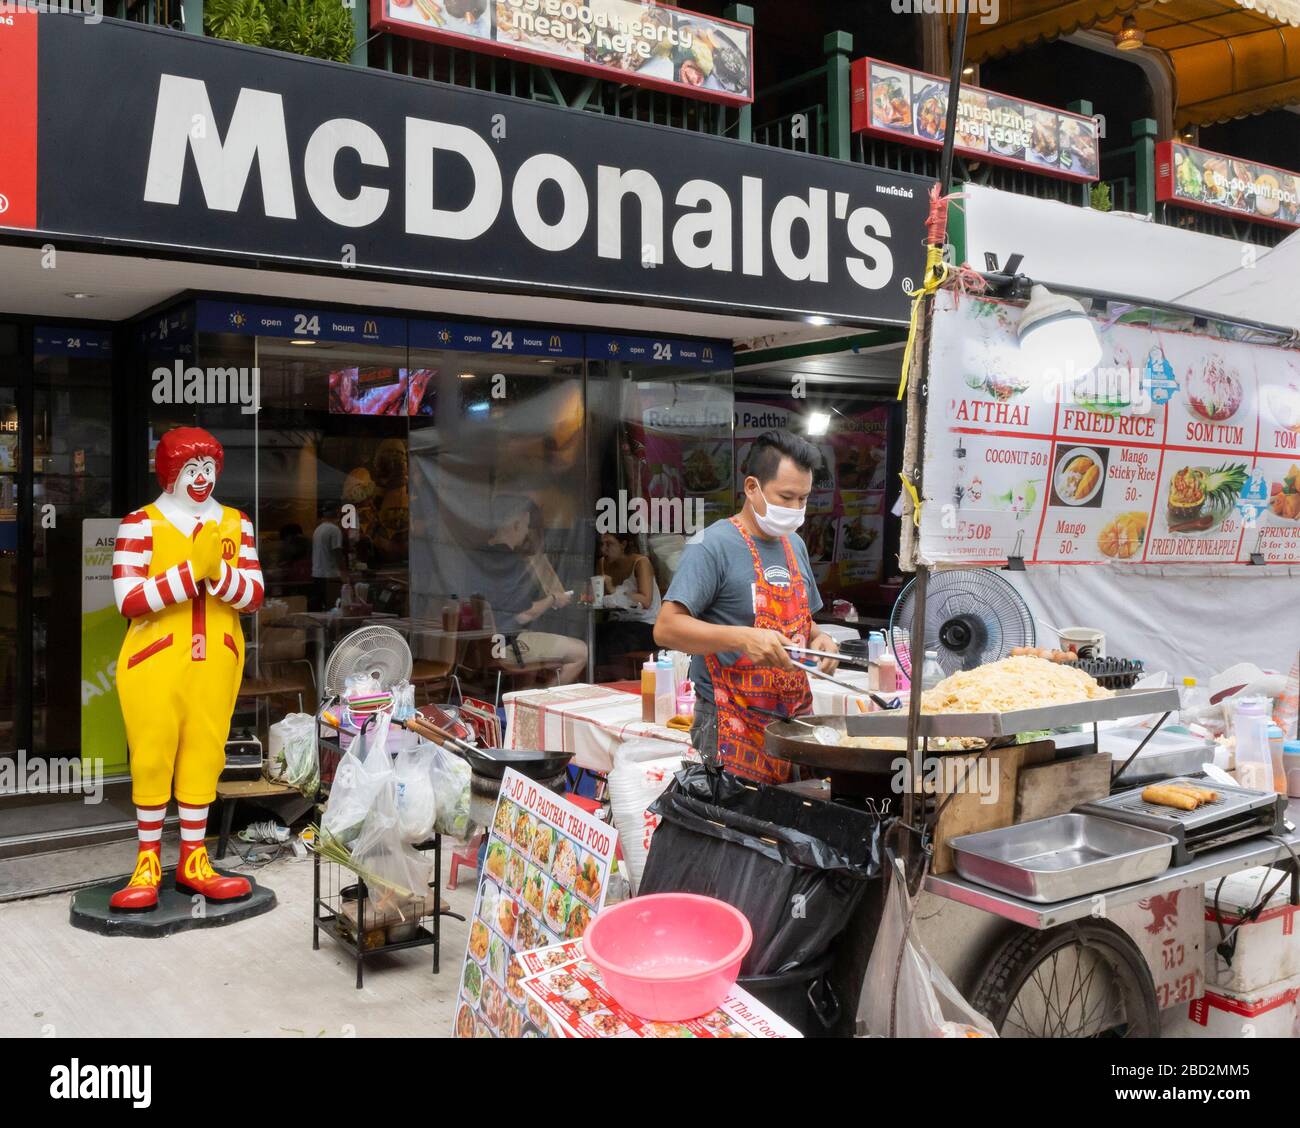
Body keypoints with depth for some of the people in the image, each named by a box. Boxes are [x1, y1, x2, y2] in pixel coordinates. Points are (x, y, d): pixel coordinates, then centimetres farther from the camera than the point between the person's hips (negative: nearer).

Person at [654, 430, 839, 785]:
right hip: (733, 729, -7)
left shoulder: (794, 546, 13)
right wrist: (743, 639, -30)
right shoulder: (714, 545, -11)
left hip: (795, 719, 7)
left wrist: (820, 640, 2)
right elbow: (666, 628, -18)